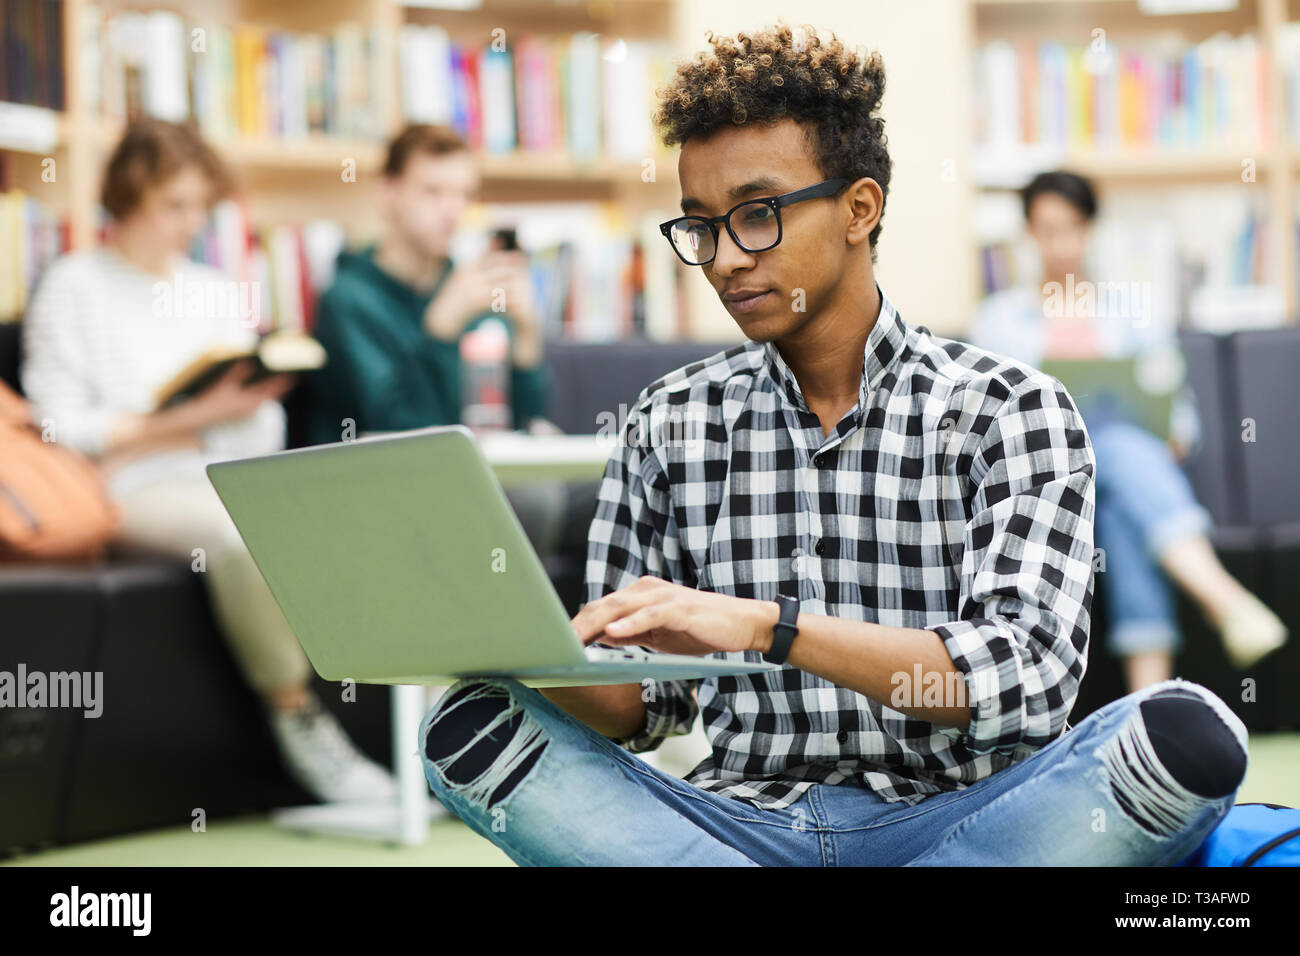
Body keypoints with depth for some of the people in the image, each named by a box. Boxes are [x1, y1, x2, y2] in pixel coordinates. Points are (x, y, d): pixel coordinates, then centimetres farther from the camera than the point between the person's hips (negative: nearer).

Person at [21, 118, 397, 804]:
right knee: (239, 531, -39)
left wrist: (252, 401, -5)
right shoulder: (73, 289, 5)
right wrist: (198, 419, -11)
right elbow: (64, 431, -7)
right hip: (135, 490, -5)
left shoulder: (218, 293, 23)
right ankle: (297, 718, -27)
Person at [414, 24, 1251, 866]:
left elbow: (1028, 676, -14)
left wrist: (765, 625, -26)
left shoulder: (1010, 410, 1)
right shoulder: (671, 426, 11)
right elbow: (642, 705, 12)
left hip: (949, 820, -2)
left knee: (1189, 734, -32)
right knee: (471, 726, -22)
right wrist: (539, 652, -12)